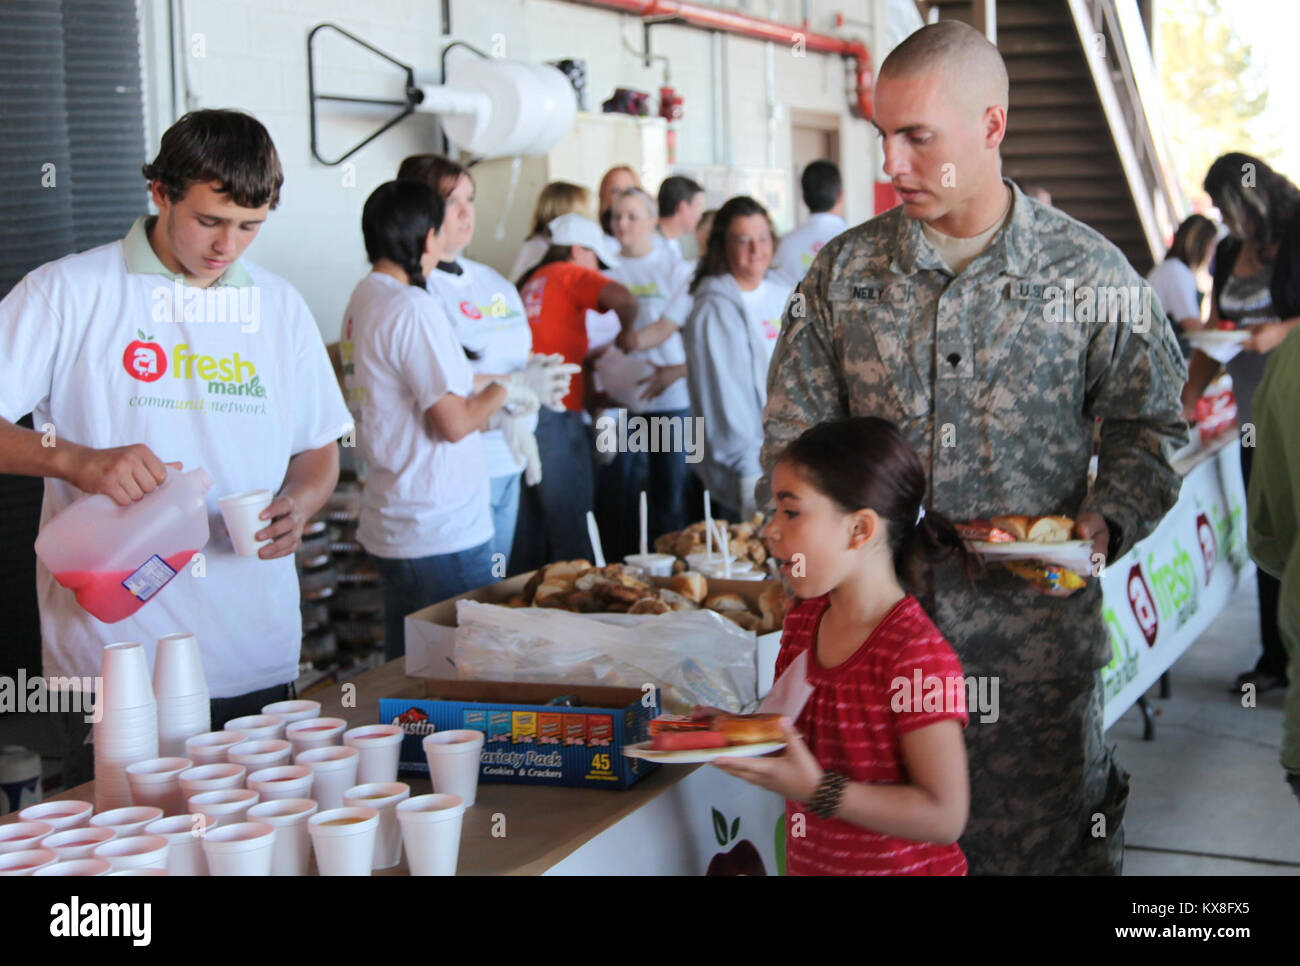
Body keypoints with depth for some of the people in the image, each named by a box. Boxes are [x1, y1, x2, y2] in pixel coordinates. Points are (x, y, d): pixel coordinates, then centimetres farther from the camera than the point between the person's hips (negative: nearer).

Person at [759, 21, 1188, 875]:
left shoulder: (1092, 272, -2)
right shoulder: (843, 271, 4)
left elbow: (1149, 424, 6)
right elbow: (793, 438, 8)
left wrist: (1105, 524, -11)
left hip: (1035, 634, -2)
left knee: (1041, 843, 7)